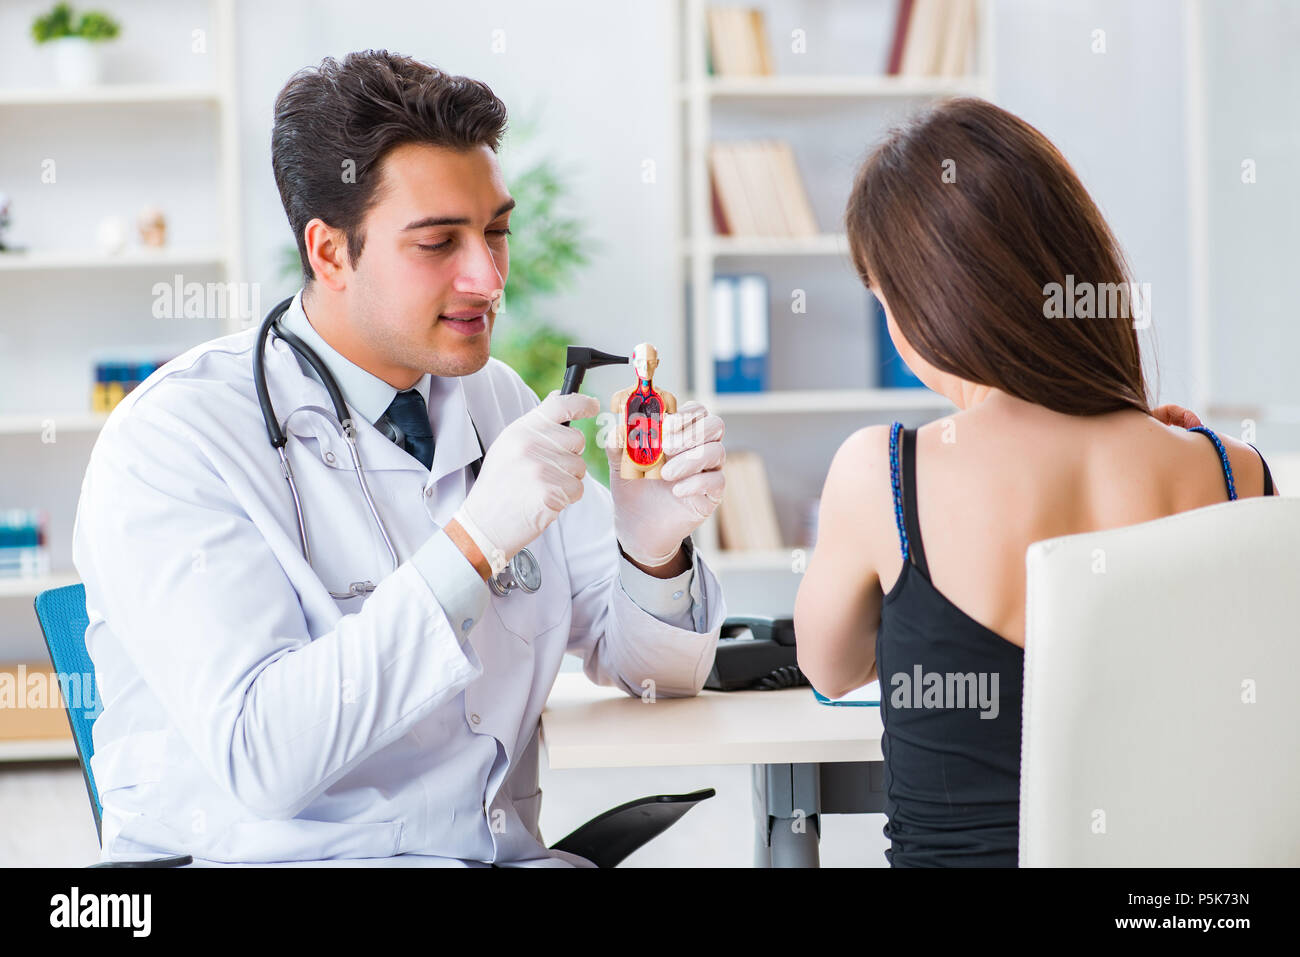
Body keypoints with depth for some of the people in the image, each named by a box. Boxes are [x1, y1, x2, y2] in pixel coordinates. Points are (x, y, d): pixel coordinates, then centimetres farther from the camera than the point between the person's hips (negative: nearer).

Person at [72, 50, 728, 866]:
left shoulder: (496, 401, 9)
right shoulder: (171, 439, -10)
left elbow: (661, 669, 11)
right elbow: (259, 760, -21)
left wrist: (654, 550, -10)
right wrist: (473, 545, -25)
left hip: (504, 853, 5)